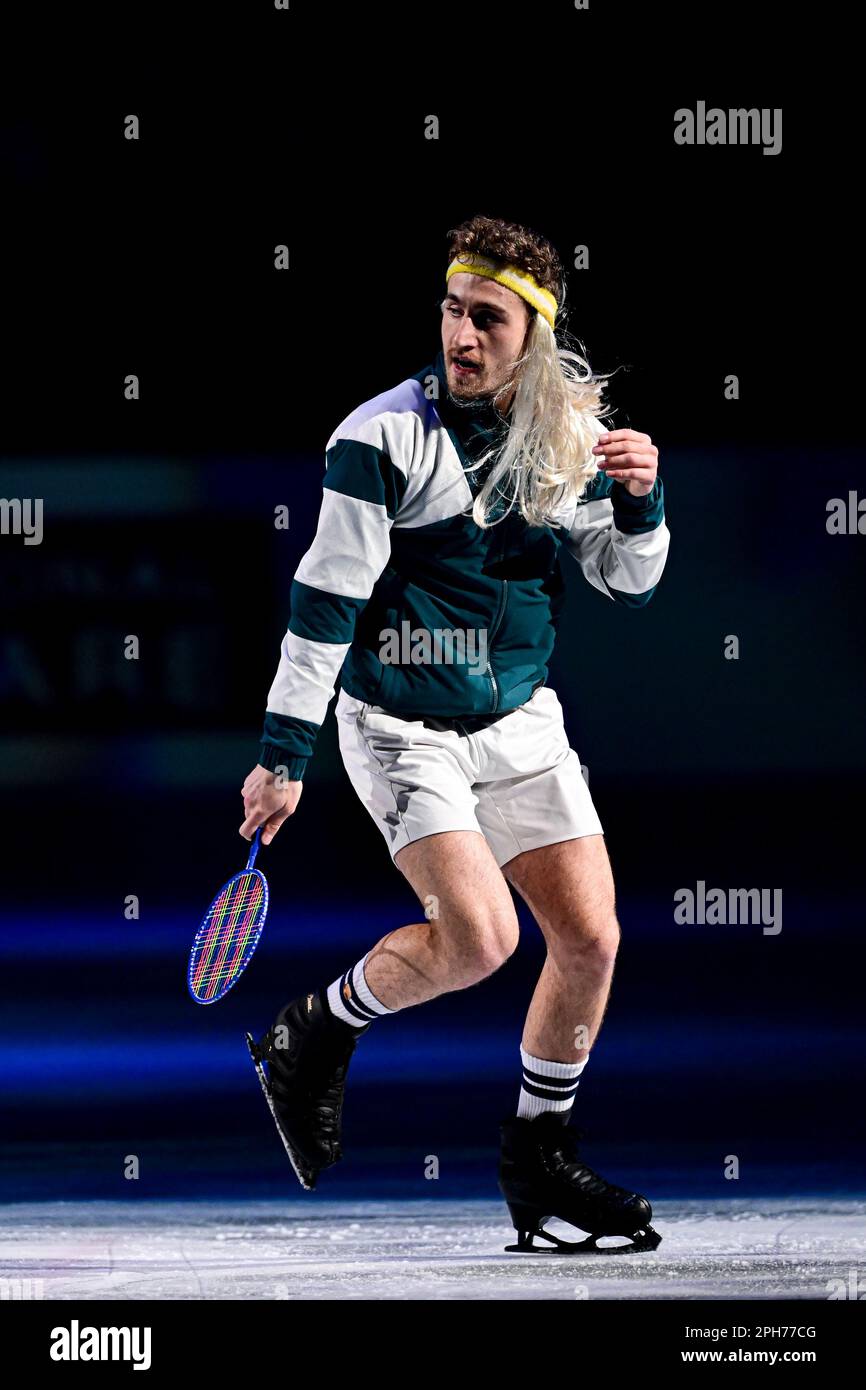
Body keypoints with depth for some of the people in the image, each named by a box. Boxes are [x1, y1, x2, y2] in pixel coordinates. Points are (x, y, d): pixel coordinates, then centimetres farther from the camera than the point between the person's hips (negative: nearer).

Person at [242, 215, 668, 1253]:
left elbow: (628, 582, 10)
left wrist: (640, 502, -13)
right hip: (403, 726, -5)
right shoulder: (383, 435, -14)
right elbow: (325, 599, -13)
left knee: (591, 938, -2)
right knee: (477, 937, -21)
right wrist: (283, 757, -14)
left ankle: (537, 1161, 17)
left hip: (521, 720, 5)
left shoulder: (572, 435, 1)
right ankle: (313, 1038, 6)